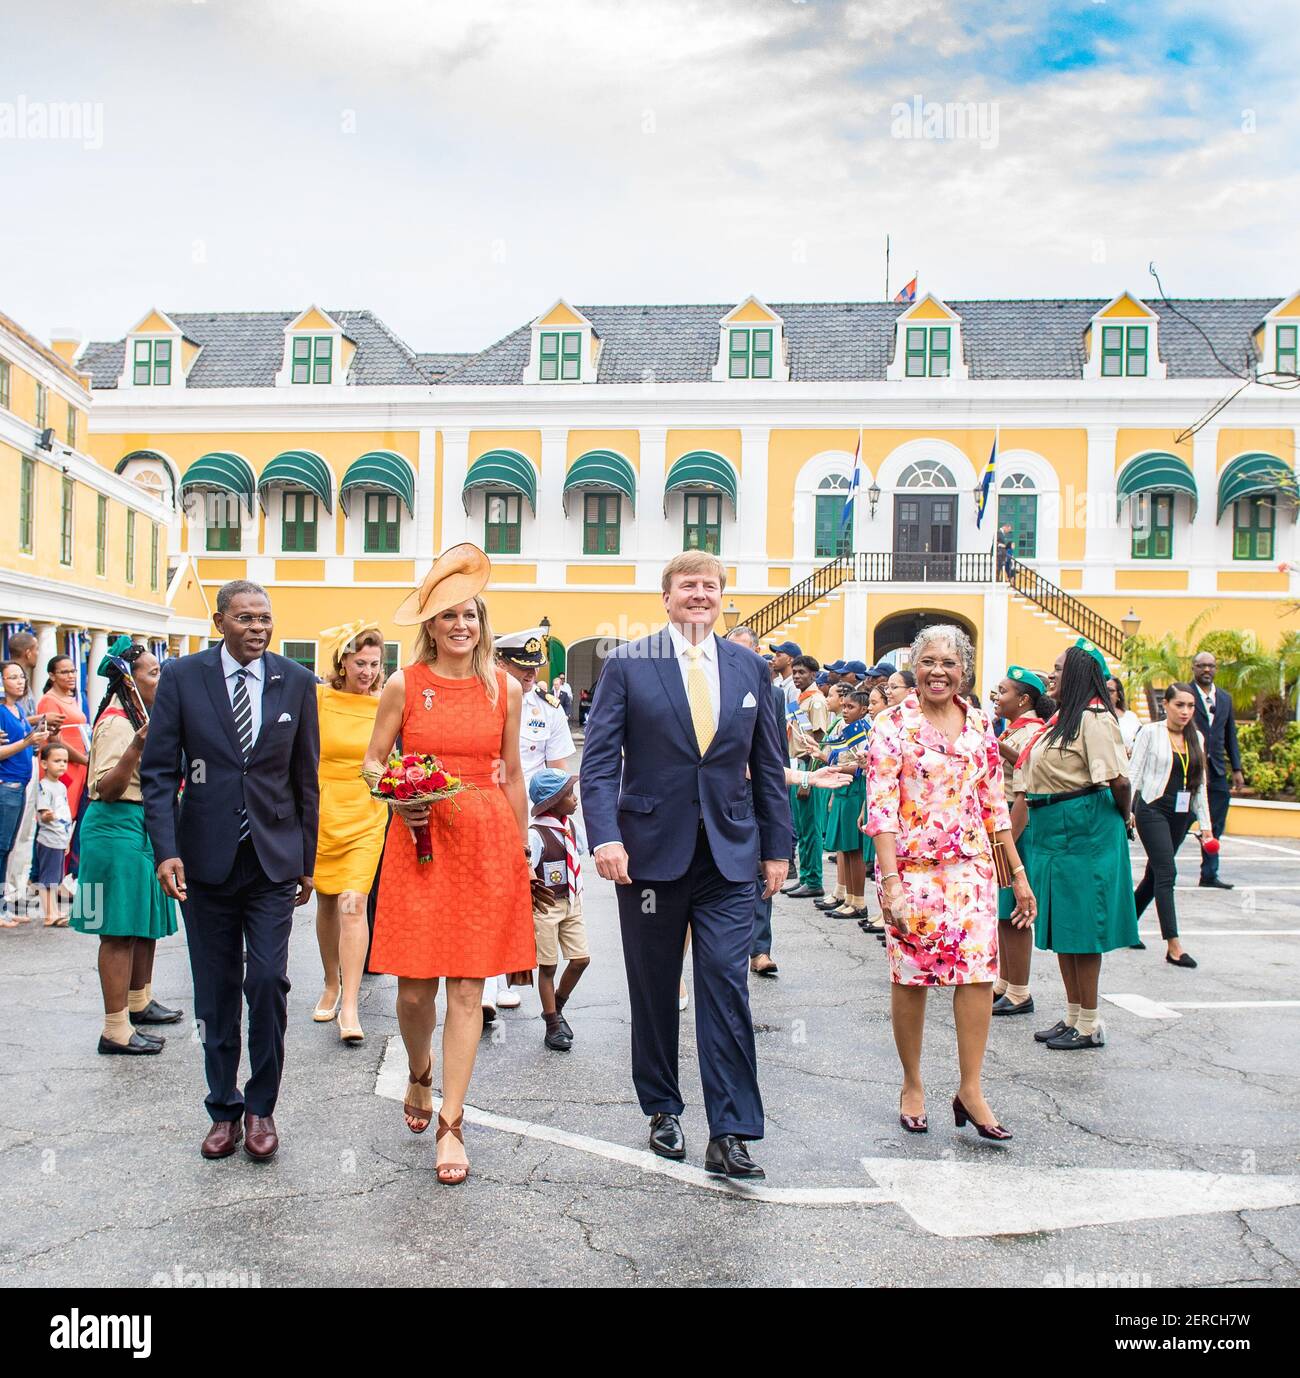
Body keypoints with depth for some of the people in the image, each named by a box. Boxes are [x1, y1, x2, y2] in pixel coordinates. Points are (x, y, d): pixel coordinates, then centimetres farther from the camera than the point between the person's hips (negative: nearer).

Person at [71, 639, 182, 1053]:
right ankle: (116, 1030, -1)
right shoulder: (116, 723, -17)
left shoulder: (139, 717, 15)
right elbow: (106, 789, -24)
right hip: (118, 828, -10)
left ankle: (139, 1002, 35)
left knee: (145, 922, 19)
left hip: (144, 826, 10)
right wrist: (136, 747, -35)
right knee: (121, 930, -6)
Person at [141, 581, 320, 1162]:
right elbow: (158, 770, -2)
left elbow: (306, 777, 7)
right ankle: (224, 1109, 24)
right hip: (207, 858, 0)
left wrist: (306, 858, 9)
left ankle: (260, 1107, 12)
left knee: (268, 980, -7)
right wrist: (166, 849, -13)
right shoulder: (182, 677, -2)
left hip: (273, 858, 0)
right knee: (216, 993, 9)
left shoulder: (296, 682, 2)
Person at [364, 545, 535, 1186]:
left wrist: (521, 852, 12)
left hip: (488, 840, 1)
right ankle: (419, 1077, 35)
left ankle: (451, 1123, 11)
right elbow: (373, 761, 9)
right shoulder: (404, 686, 2)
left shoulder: (505, 689, 5)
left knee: (468, 986, 0)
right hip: (419, 839, 0)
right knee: (415, 988, 2)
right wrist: (396, 796, -11)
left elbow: (512, 775, 11)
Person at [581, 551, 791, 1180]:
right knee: (654, 990, 11)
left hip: (729, 855, 1)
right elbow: (599, 759, -5)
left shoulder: (750, 668, 8)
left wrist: (776, 846, 8)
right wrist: (605, 836, -18)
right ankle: (662, 1110, 29)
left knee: (727, 986, -4)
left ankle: (729, 1135, 2)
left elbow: (769, 765, 11)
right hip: (652, 851, -1)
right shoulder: (627, 665, -1)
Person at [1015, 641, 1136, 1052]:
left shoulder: (1093, 718, -15)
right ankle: (1072, 1016, 24)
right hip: (1051, 832, 9)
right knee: (1060, 925, 13)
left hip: (1083, 831, -9)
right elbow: (1032, 775, 16)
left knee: (1081, 927, -2)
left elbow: (1118, 779, -23)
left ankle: (1089, 1025, 9)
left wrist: (1121, 817, -7)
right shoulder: (1061, 718, 14)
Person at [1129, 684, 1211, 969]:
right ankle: (1173, 946, -13)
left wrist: (1205, 822, 11)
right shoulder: (1150, 732, -4)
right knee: (1166, 873, -12)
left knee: (1155, 873, 11)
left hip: (1181, 814, 6)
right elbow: (1133, 773, -5)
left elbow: (1199, 783, 14)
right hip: (1153, 810, -6)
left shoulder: (1196, 738, 11)